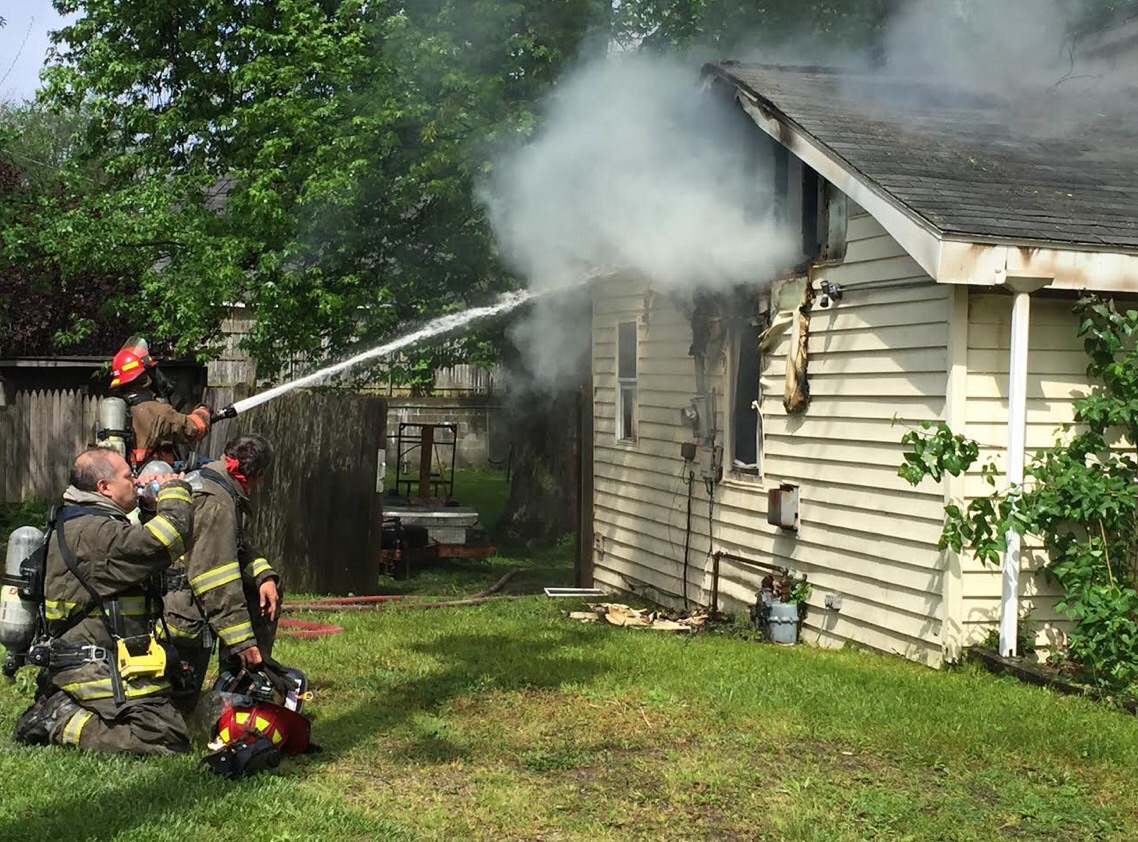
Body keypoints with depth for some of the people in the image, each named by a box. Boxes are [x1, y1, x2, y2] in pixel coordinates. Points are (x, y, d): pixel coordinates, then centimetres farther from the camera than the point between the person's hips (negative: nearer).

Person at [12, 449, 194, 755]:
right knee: (168, 738, -16)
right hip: (98, 669, -11)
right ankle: (62, 725, -11)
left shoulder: (75, 524, 16)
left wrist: (160, 497, 19)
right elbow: (167, 540, -26)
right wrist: (173, 490, -7)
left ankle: (56, 711, 6)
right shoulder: (93, 532, -18)